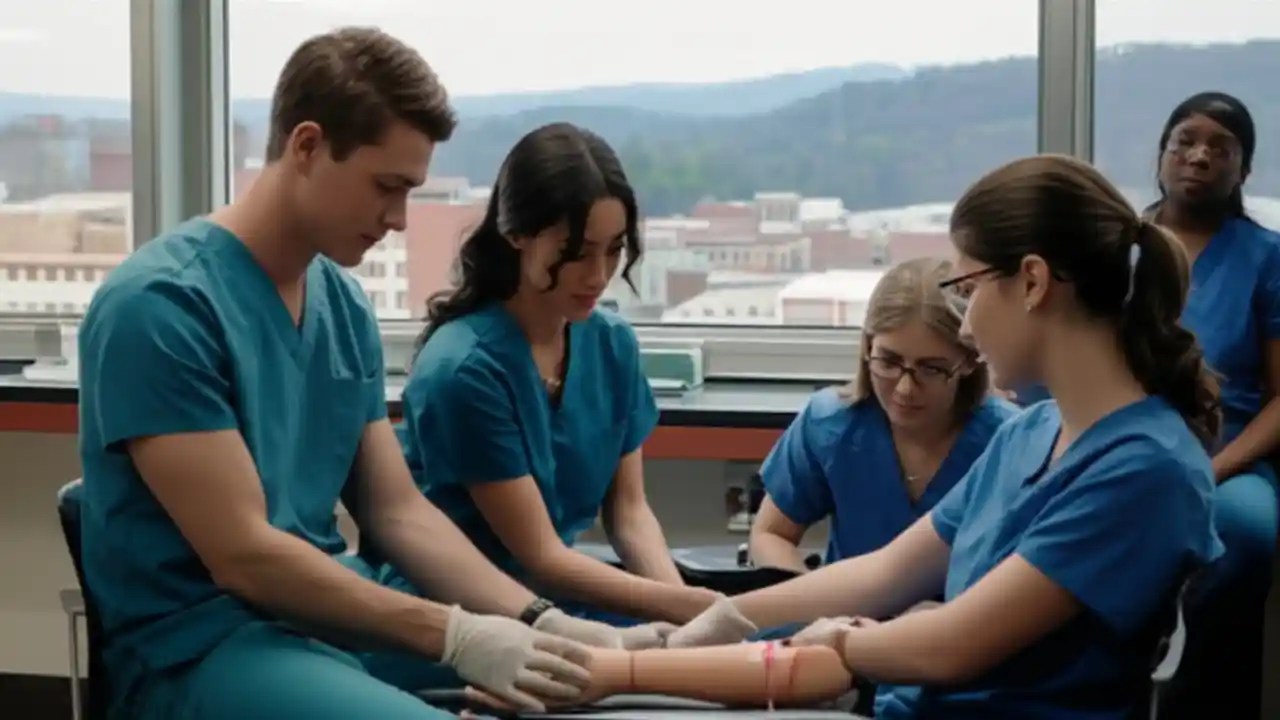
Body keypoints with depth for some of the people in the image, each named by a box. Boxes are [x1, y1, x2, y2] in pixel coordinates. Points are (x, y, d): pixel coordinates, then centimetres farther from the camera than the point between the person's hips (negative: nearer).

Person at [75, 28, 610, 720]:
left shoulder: (344, 303, 7)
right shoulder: (160, 304, -17)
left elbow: (397, 510, 9)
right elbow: (242, 554, -19)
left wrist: (540, 620, -5)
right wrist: (454, 634, -20)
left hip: (330, 611, 8)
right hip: (199, 638, -8)